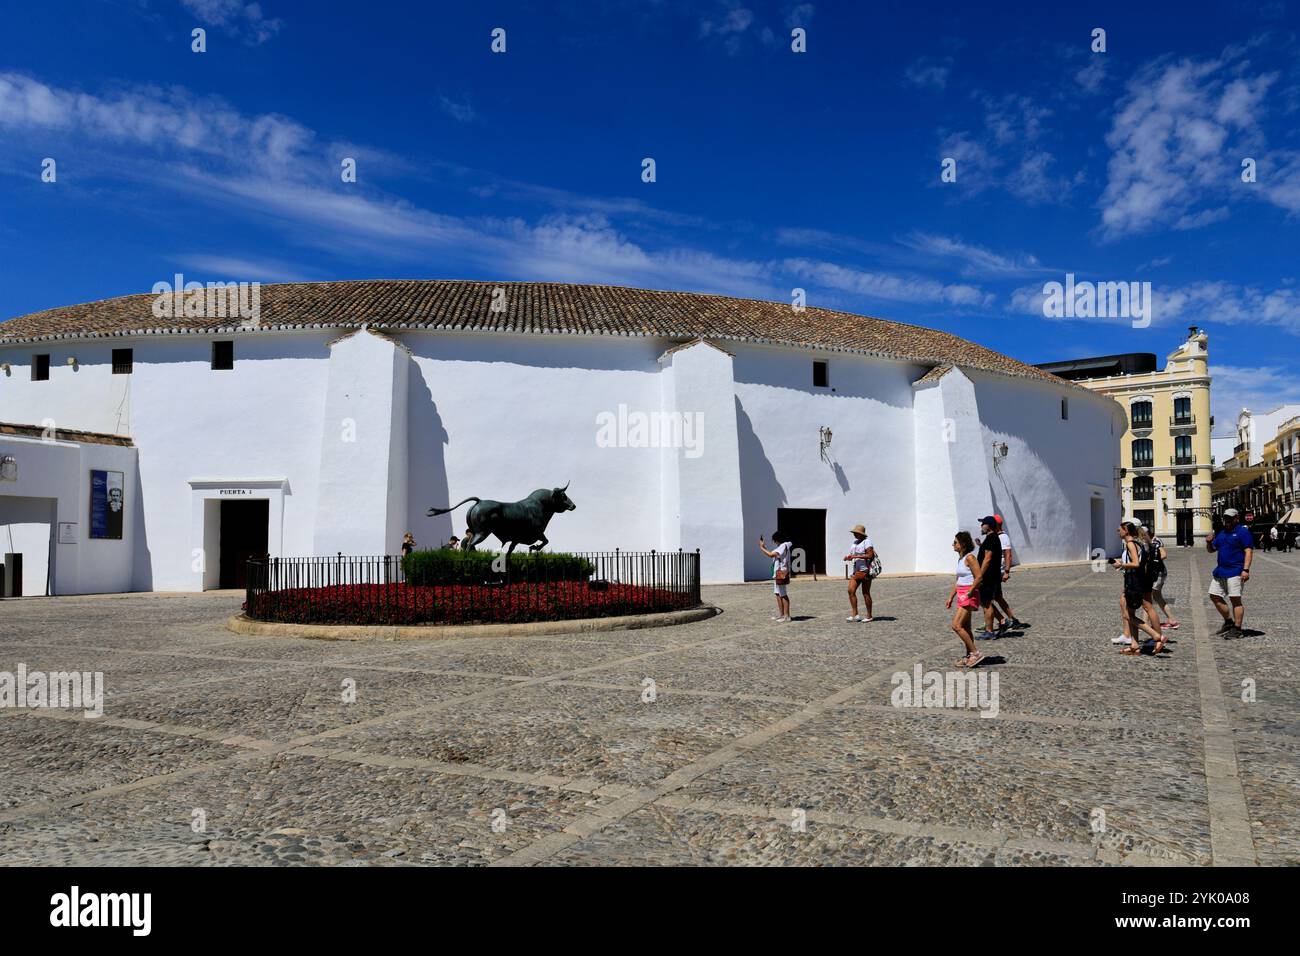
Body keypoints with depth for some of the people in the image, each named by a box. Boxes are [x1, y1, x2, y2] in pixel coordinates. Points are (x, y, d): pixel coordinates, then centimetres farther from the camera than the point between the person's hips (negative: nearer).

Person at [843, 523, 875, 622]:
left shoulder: (867, 541, -10)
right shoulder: (855, 542, 15)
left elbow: (870, 555, -19)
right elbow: (852, 555, 22)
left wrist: (855, 556, -21)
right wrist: (848, 557, -1)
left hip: (866, 570, -8)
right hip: (856, 570, 8)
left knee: (866, 593, -2)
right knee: (851, 591, -5)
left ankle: (869, 616, 8)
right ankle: (855, 615, -3)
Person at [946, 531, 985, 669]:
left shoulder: (970, 557, -13)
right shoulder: (960, 558, 14)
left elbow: (979, 576, -20)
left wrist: (970, 592, -22)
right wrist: (950, 597, 18)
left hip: (969, 595, -10)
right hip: (961, 595, 10)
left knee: (956, 625, -14)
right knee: (965, 628, 12)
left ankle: (975, 653, -6)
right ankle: (969, 657, 19)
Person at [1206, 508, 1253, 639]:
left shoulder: (1242, 532, -5)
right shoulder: (1222, 533, 18)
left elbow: (1249, 551, -12)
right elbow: (1211, 550, 23)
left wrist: (1246, 570, -21)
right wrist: (1209, 542, 0)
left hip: (1235, 571, -8)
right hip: (1220, 571, 8)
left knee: (1235, 599, -7)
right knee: (1215, 596, 8)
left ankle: (1237, 629, -2)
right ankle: (1228, 622, 23)